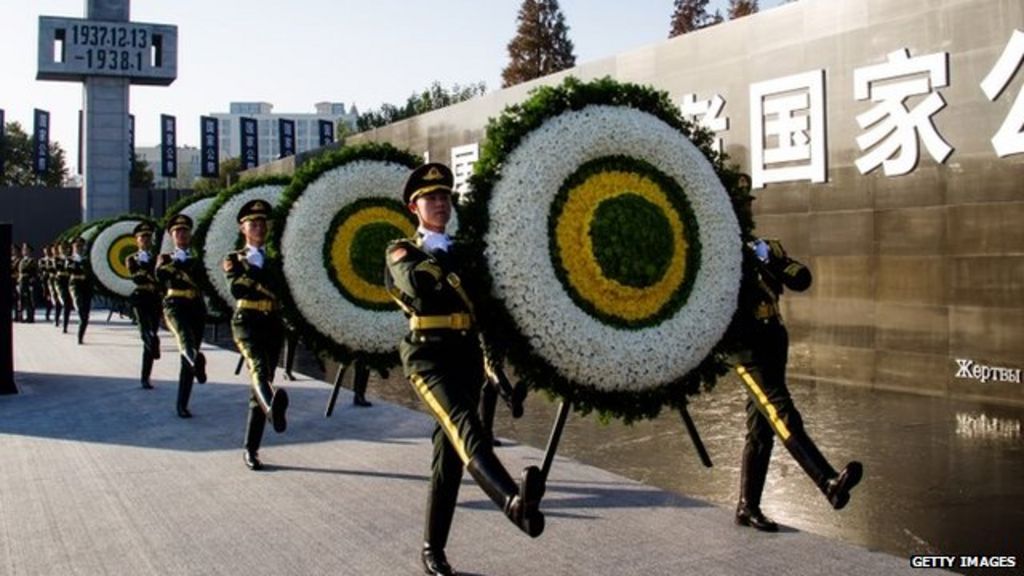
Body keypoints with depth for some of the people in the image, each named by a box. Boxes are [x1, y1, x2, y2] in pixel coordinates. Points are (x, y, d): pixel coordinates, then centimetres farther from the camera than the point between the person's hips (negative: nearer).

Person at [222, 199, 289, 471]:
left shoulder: (272, 262, 18)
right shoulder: (233, 259, 10)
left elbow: (276, 287, -4)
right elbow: (237, 290, -8)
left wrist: (246, 271, -11)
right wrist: (261, 285, -8)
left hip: (272, 325, 4)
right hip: (246, 323, -4)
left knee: (258, 385, 2)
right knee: (259, 367, -33)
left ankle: (251, 450, 8)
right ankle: (273, 406, -64)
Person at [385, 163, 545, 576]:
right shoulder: (402, 251, 5)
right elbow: (416, 282, -18)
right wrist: (446, 256, -4)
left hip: (467, 356, 6)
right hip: (428, 356, -5)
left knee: (450, 456, 8)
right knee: (465, 425, -30)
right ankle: (515, 502, -56)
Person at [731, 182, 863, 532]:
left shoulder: (763, 249, 20)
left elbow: (801, 280, 6)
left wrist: (772, 262, -11)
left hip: (772, 342, 7)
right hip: (745, 346, -7)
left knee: (761, 430, 9)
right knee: (783, 416, -20)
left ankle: (748, 507, 17)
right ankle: (830, 484, -32)